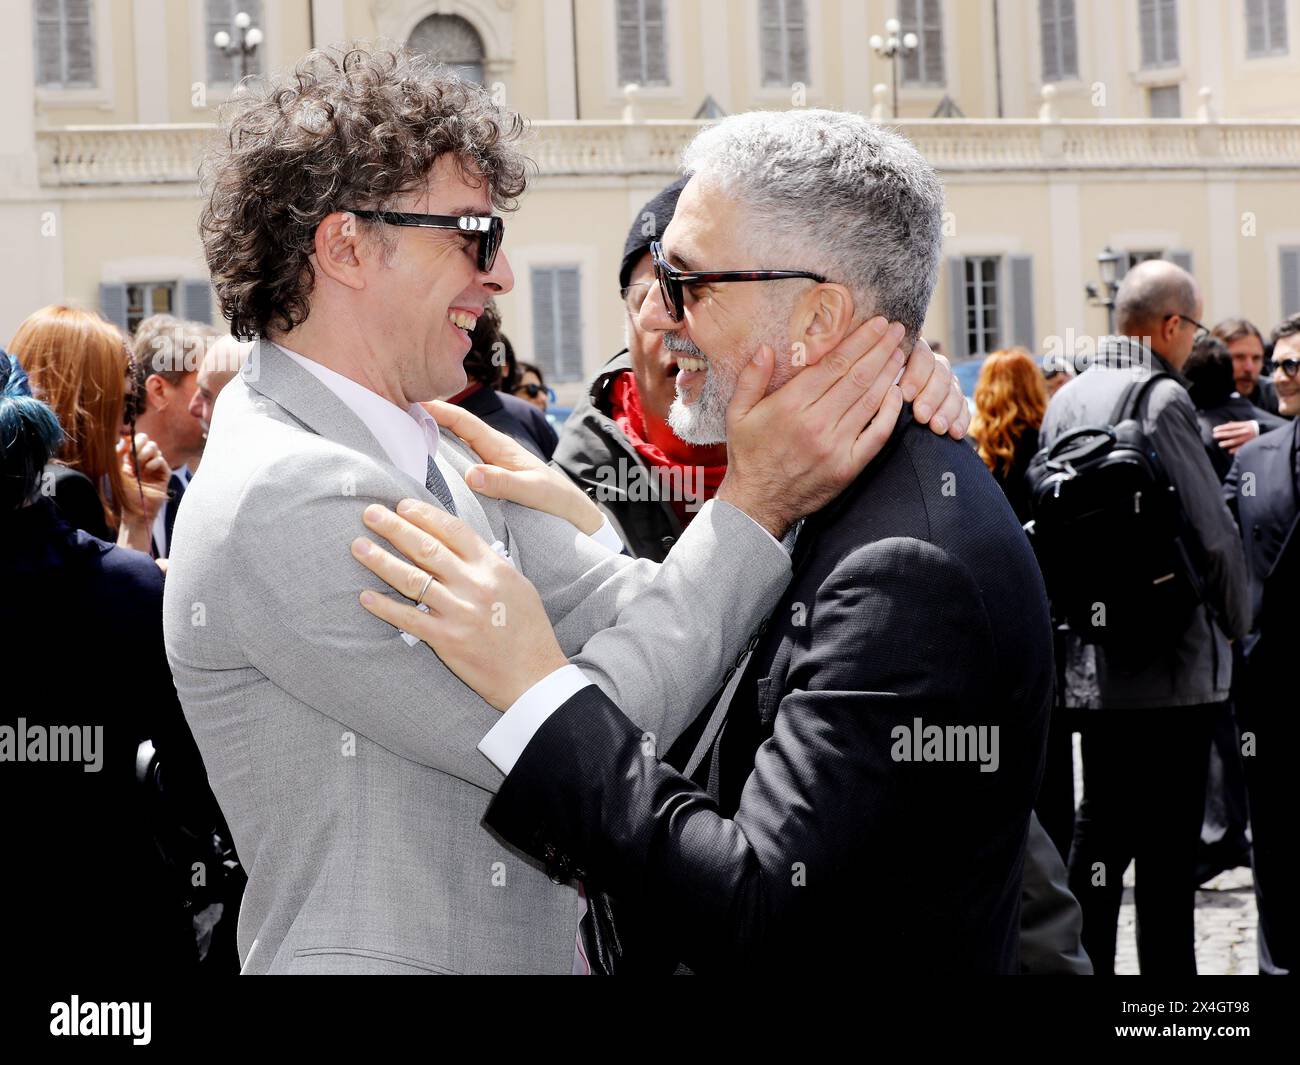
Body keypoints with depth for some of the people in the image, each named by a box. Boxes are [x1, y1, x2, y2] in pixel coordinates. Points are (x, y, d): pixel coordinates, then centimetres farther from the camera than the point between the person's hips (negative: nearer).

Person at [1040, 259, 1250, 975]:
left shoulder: (1065, 400, 6)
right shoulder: (1163, 398, -16)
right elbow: (1213, 532, -17)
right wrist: (1235, 622, -1)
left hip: (1095, 652, 7)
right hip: (1174, 658, -7)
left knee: (1101, 822, 16)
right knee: (1169, 836, 0)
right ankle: (1167, 969, 6)